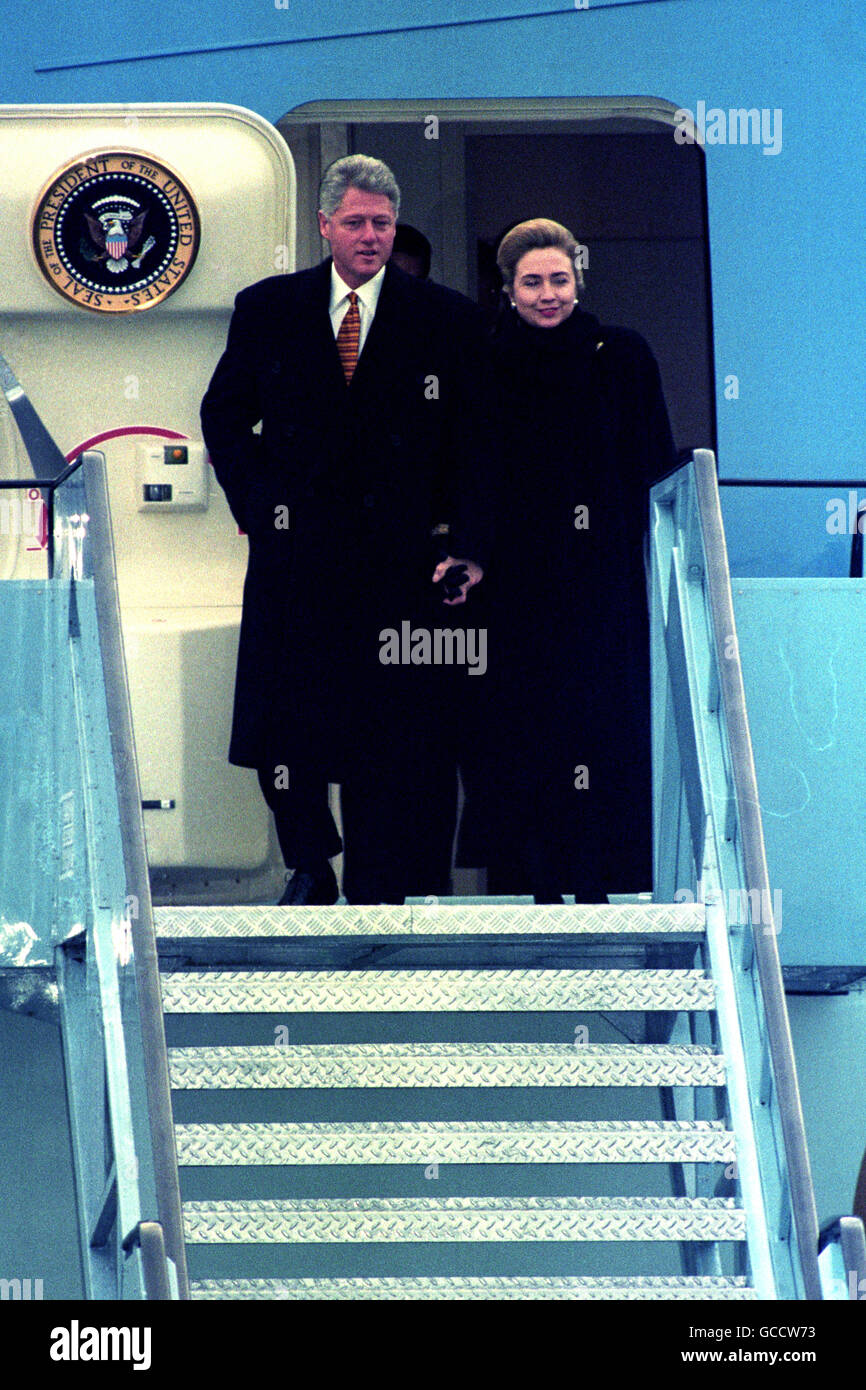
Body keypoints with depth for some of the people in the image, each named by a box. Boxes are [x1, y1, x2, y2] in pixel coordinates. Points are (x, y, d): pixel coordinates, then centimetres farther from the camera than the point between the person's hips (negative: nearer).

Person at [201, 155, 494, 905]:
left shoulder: (448, 320, 2)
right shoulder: (266, 309, 6)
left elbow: (477, 442, 1)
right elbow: (224, 415, 15)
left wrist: (469, 547, -8)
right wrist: (256, 502, 3)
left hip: (400, 558, -1)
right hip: (294, 555, 1)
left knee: (391, 738, 2)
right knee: (281, 728, 3)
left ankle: (374, 899, 14)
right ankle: (310, 867, 26)